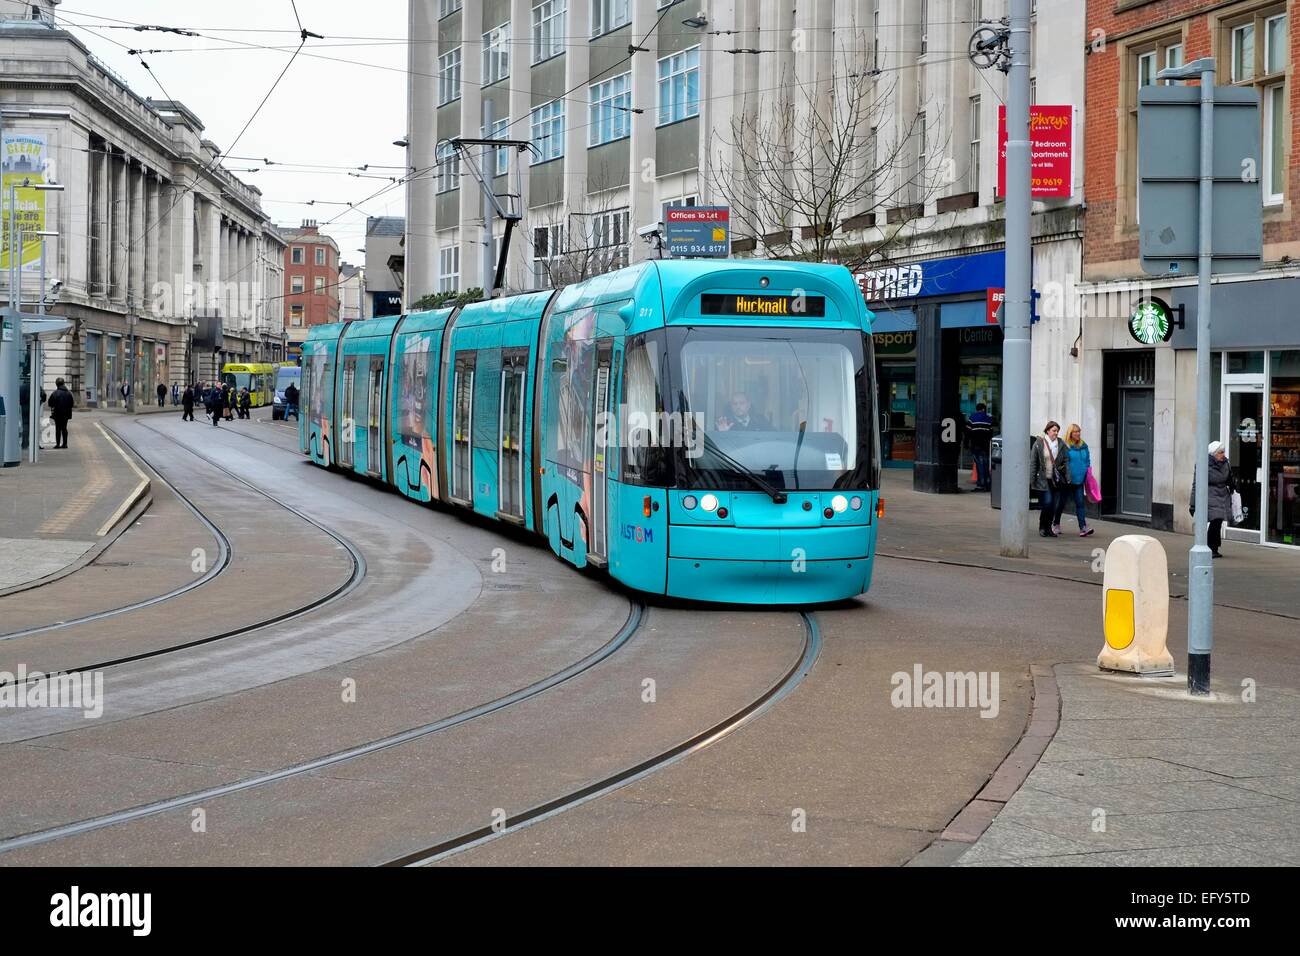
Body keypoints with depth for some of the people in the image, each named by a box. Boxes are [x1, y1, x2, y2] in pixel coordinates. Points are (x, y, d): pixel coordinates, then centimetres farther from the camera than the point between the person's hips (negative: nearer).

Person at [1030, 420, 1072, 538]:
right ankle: (1042, 528, 4)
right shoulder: (1039, 443, -3)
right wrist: (1031, 479, -5)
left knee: (1052, 505, 5)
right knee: (1047, 503, -11)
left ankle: (1049, 528, 15)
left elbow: (1066, 461, 7)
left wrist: (1068, 478, -1)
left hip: (1056, 479, 4)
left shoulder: (1061, 444, 6)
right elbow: (1034, 463, -2)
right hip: (1043, 479, -4)